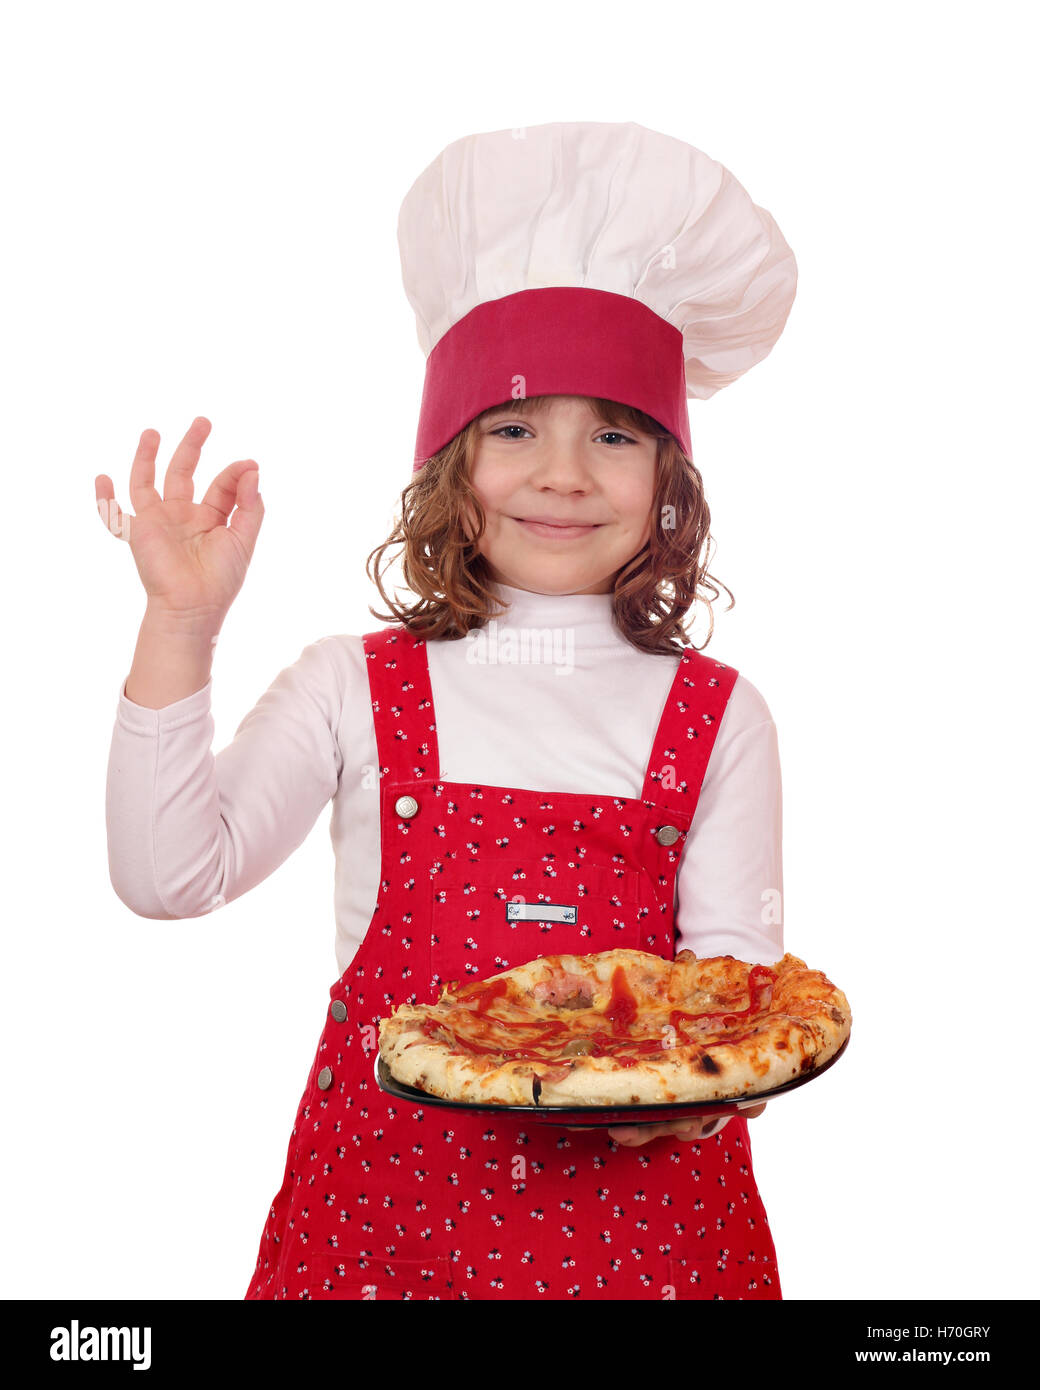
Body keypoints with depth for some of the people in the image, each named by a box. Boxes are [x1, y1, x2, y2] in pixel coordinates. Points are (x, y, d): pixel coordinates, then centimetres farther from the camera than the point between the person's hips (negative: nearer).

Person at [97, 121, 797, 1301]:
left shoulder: (716, 716, -1)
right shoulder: (355, 689, -2)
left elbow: (733, 952, -3)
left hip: (639, 1184, 1)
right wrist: (180, 628, -17)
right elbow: (171, 877, -11)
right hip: (388, 1180, 0)